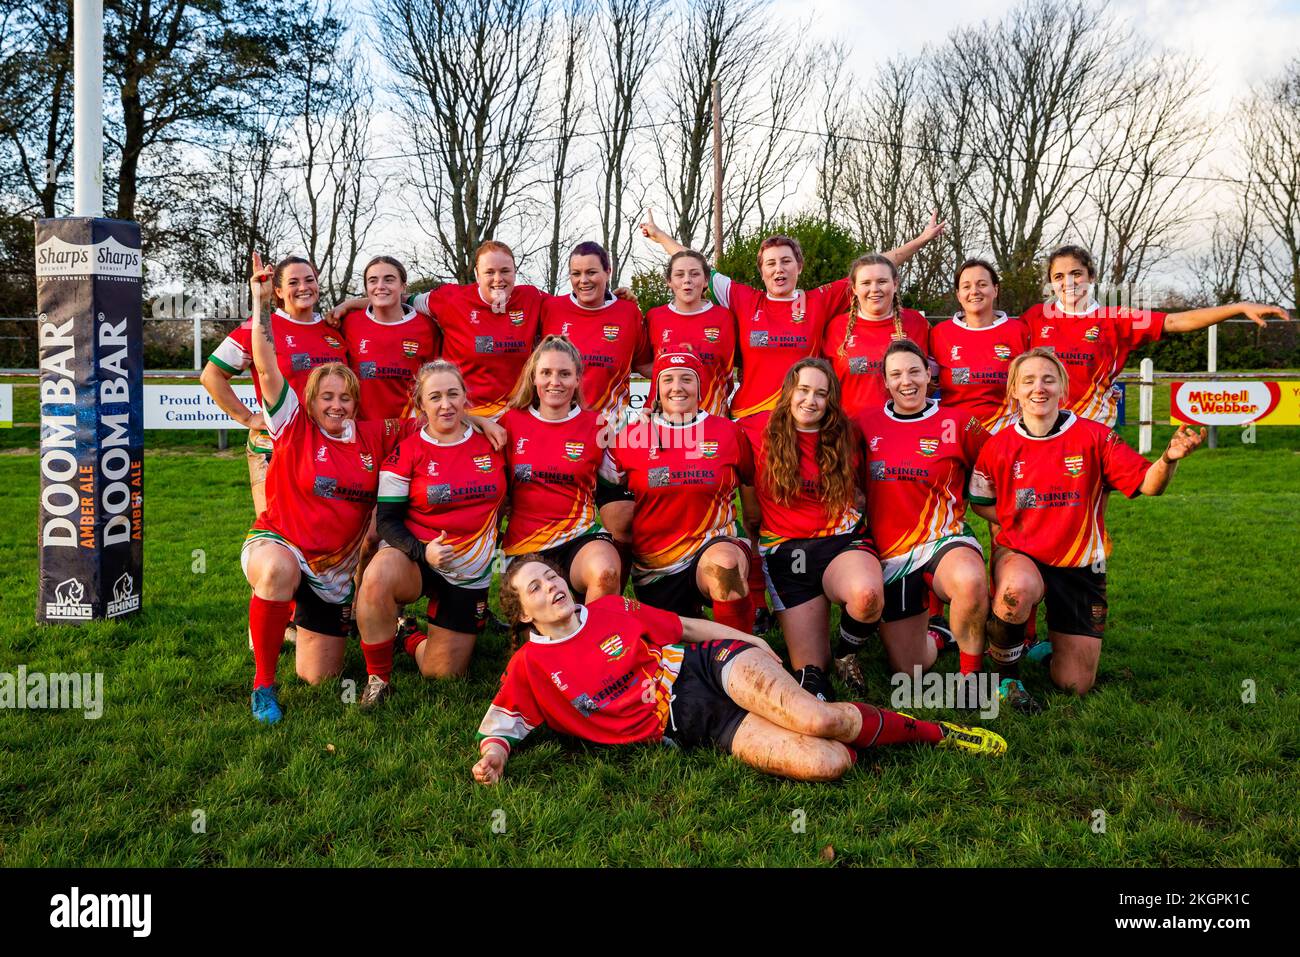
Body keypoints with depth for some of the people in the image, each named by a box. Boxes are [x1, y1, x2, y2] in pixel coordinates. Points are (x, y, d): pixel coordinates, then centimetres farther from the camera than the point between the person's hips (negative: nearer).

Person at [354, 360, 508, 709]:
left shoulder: (491, 441, -2)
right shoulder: (407, 452, -9)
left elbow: (503, 499, 14)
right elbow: (388, 521, -10)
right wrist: (423, 551, -26)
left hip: (471, 572, 2)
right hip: (414, 558, -2)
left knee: (444, 673, -1)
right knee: (378, 576, -39)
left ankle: (414, 638, 36)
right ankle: (378, 677, -16)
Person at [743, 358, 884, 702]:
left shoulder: (844, 435, 5)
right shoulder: (766, 437, -1)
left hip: (843, 543, 1)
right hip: (786, 549, -1)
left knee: (867, 594, -34)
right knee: (809, 671, -11)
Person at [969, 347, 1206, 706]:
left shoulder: (1093, 436, -6)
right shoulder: (999, 446, -4)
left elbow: (1148, 484, -12)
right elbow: (978, 501, 11)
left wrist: (1169, 459, -33)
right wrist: (1016, 522, -5)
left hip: (1079, 566, 1)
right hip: (1020, 555, -1)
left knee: (1075, 685, 1)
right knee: (1018, 589, -41)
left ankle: (1055, 639, 38)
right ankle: (1007, 674, -13)